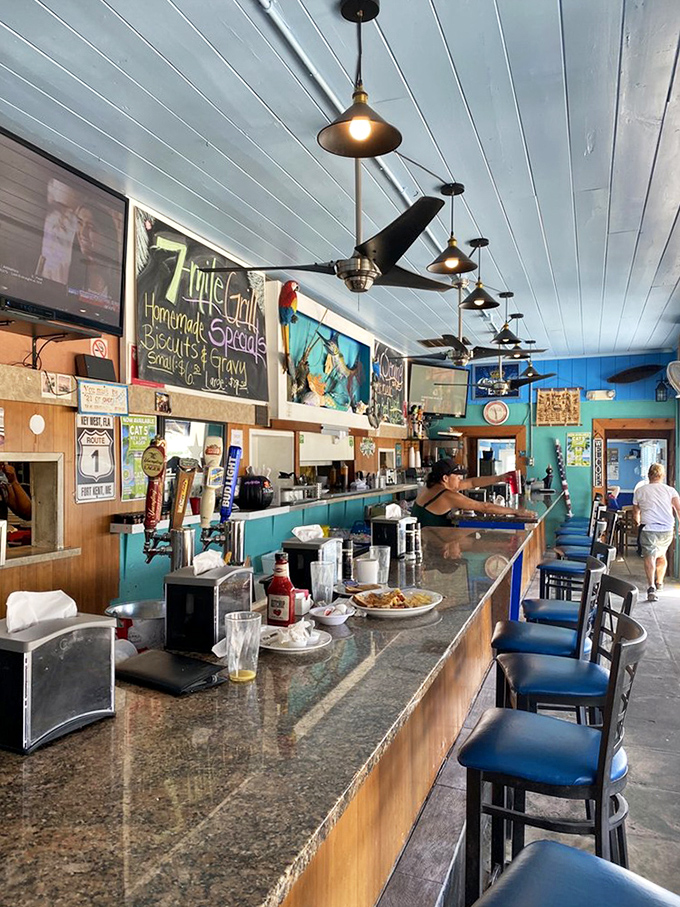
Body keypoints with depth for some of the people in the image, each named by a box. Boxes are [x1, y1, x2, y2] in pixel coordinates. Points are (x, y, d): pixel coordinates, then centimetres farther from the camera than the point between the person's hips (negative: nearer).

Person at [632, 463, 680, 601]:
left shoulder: (640, 490, 10)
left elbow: (635, 514, 20)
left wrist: (639, 523, 40)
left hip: (649, 529, -3)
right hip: (667, 530, 3)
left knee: (649, 556, -11)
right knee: (661, 555, 24)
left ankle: (651, 587, -31)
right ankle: (659, 582, 40)